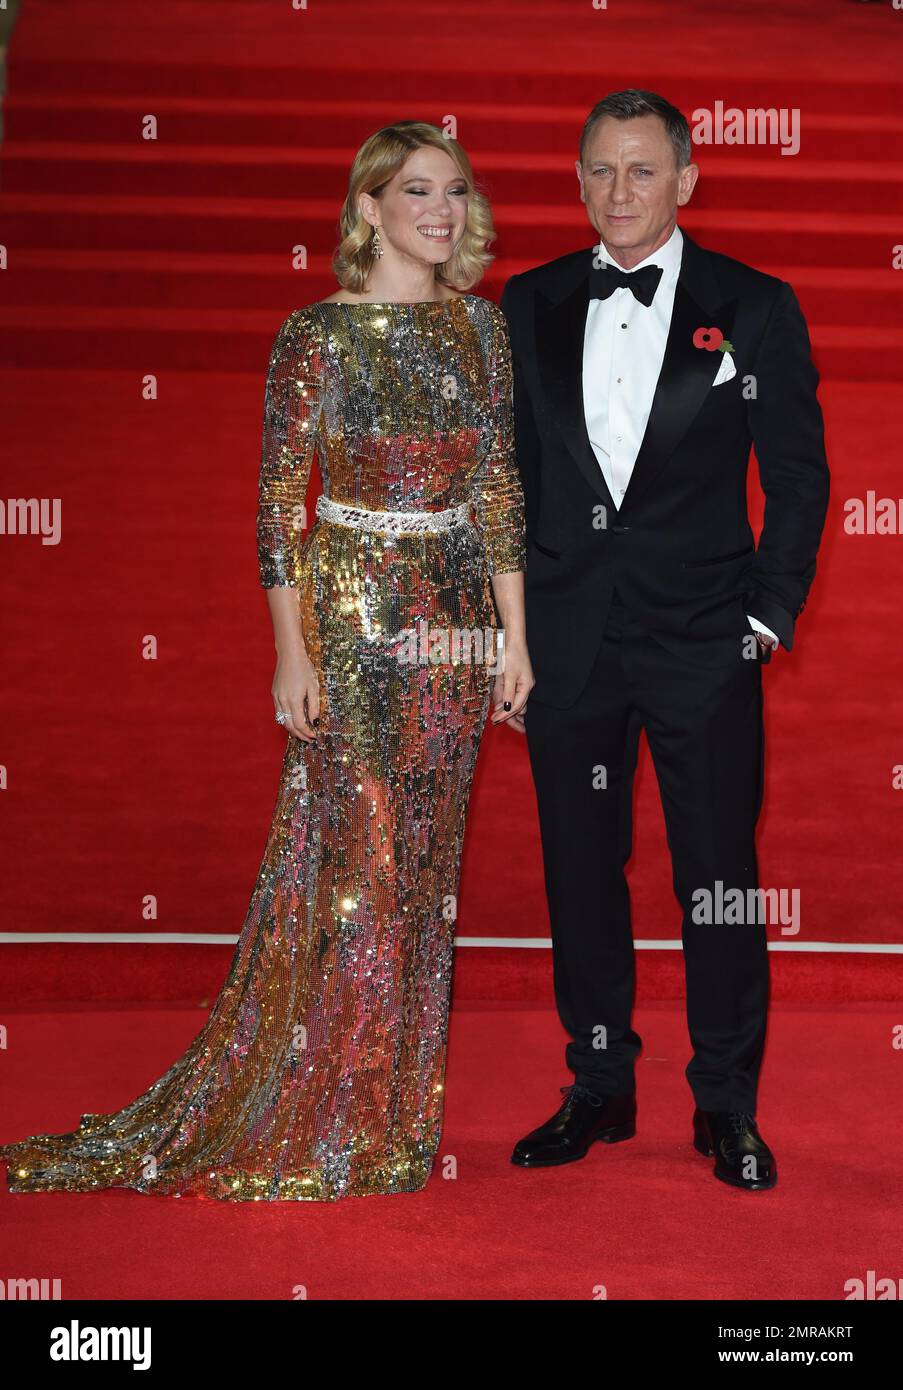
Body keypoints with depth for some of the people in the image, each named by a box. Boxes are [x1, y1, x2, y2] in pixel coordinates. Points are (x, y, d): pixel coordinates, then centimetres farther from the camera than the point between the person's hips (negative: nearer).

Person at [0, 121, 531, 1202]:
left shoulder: (480, 326, 9)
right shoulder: (319, 335, -6)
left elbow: (500, 485, 9)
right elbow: (279, 502, -7)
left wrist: (513, 630, 4)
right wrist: (292, 654, -12)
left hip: (455, 619, 5)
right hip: (351, 613, -5)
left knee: (424, 859, 9)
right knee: (351, 856, -2)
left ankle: (395, 1105, 23)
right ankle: (316, 1125, 13)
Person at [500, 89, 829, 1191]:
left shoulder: (754, 307, 1)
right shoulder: (529, 305, 8)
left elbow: (799, 475, 3)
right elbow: (505, 466, 11)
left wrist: (770, 615, -4)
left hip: (703, 643, -2)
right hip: (566, 637, 3)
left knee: (720, 879, 2)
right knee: (580, 871, 10)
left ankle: (727, 1105, 17)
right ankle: (600, 1088, 25)